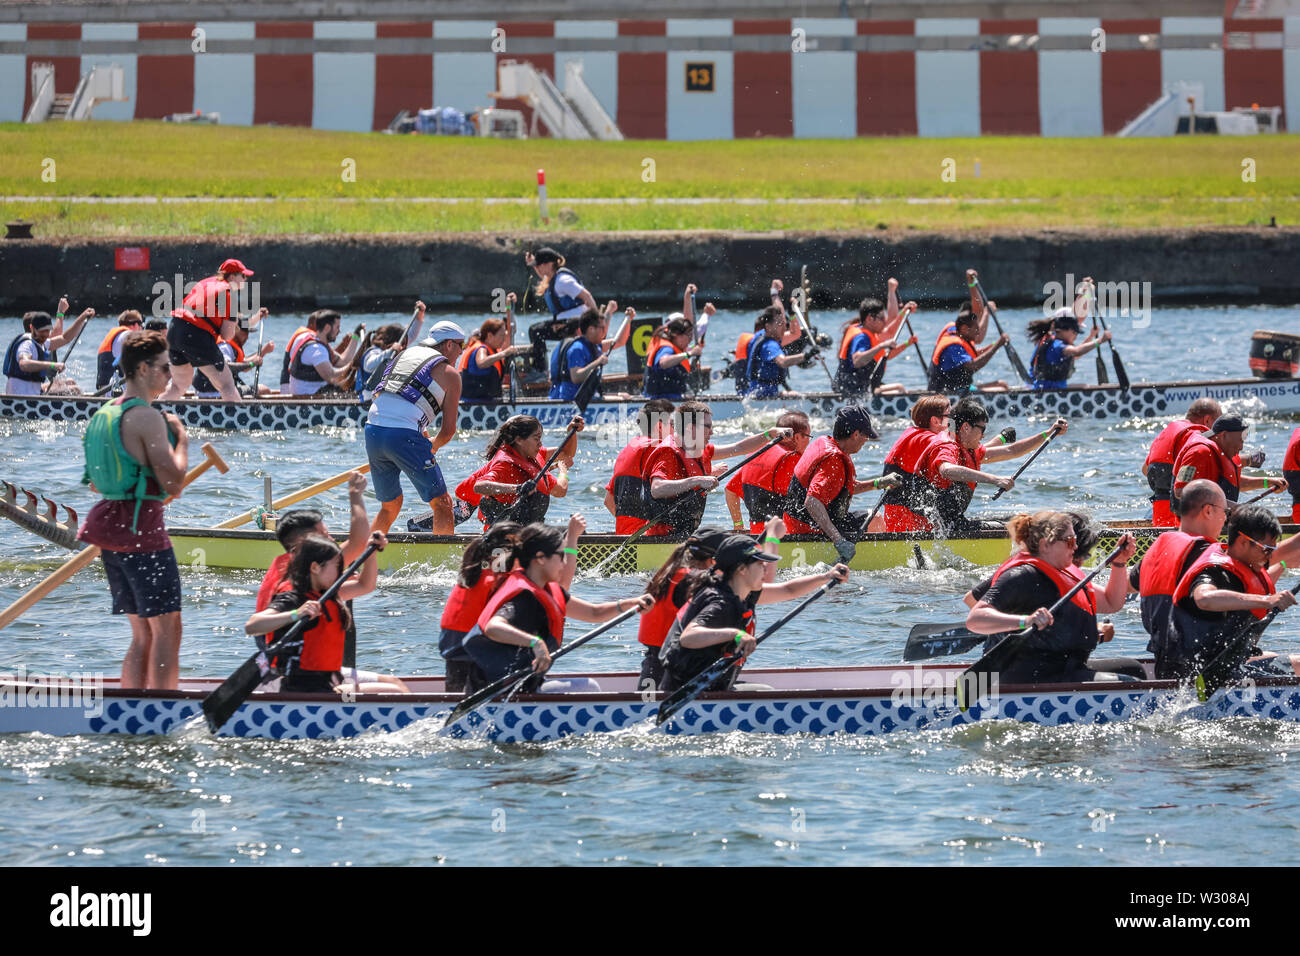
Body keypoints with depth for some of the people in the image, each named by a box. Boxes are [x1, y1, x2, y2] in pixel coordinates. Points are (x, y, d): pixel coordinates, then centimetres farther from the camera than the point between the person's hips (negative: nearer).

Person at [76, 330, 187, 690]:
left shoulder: (103, 415, 14)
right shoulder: (146, 417, -14)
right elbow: (174, 482, -17)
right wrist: (181, 438, -3)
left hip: (108, 523, 9)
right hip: (142, 528, -9)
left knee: (143, 633, 12)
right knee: (166, 629, -6)